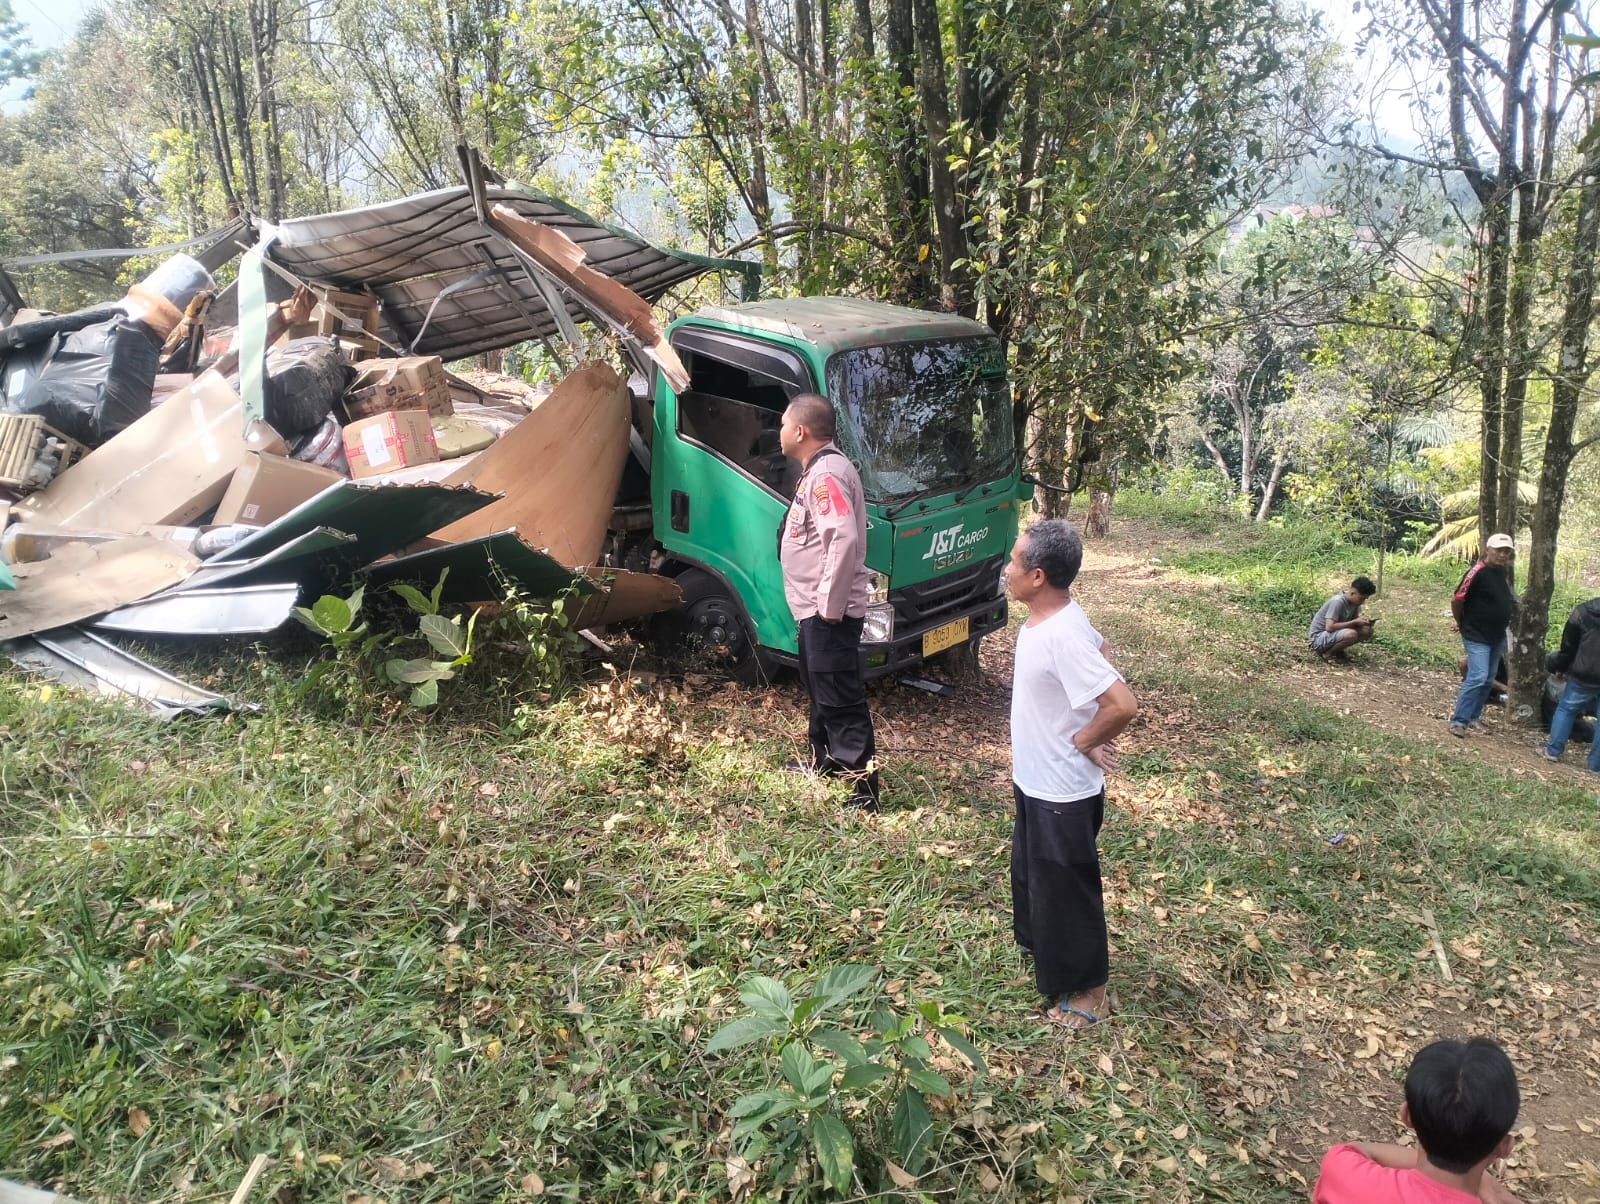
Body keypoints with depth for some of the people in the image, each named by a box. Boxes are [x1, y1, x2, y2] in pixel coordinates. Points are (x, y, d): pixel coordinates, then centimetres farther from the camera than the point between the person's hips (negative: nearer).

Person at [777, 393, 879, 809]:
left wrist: (829, 605, -26)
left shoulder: (827, 473, -20)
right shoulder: (818, 469, 13)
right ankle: (825, 758, 39)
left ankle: (862, 784, -3)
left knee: (841, 698, -7)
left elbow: (844, 541, -30)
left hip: (829, 612, -11)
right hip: (814, 607, 11)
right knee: (819, 687, 23)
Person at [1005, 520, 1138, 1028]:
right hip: (1035, 782, 9)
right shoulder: (1046, 618, -3)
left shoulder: (1063, 637, -32)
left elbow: (1122, 705, -35)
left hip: (1063, 794, -9)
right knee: (1031, 871, 28)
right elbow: (1098, 649, 16)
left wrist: (1083, 741, -18)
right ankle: (1037, 942, 52)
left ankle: (1085, 988, 29)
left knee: (1066, 890, 10)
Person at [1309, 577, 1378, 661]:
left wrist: (1365, 621, -12)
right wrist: (1354, 622, -27)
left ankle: (1337, 650, 6)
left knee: (1367, 631, -6)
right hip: (1318, 637, -9)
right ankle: (1327, 653, -9)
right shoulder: (1337, 602, -25)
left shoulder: (1355, 601, -1)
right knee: (1351, 634, -33)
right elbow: (1329, 627, -32)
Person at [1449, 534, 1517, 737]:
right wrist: (1462, 623, -3)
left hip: (1497, 636, 8)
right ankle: (1458, 721, -12)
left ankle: (1473, 717, 24)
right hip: (1477, 636, -8)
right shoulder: (1477, 572, -19)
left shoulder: (1503, 572, 6)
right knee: (1477, 678, -16)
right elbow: (1457, 600, -16)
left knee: (1488, 681, 13)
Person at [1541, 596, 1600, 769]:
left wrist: (1556, 665, 15)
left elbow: (1568, 647, 0)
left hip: (1585, 675, -1)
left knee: (1566, 709, 15)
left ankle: (1553, 750, 13)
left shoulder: (1583, 611, -6)